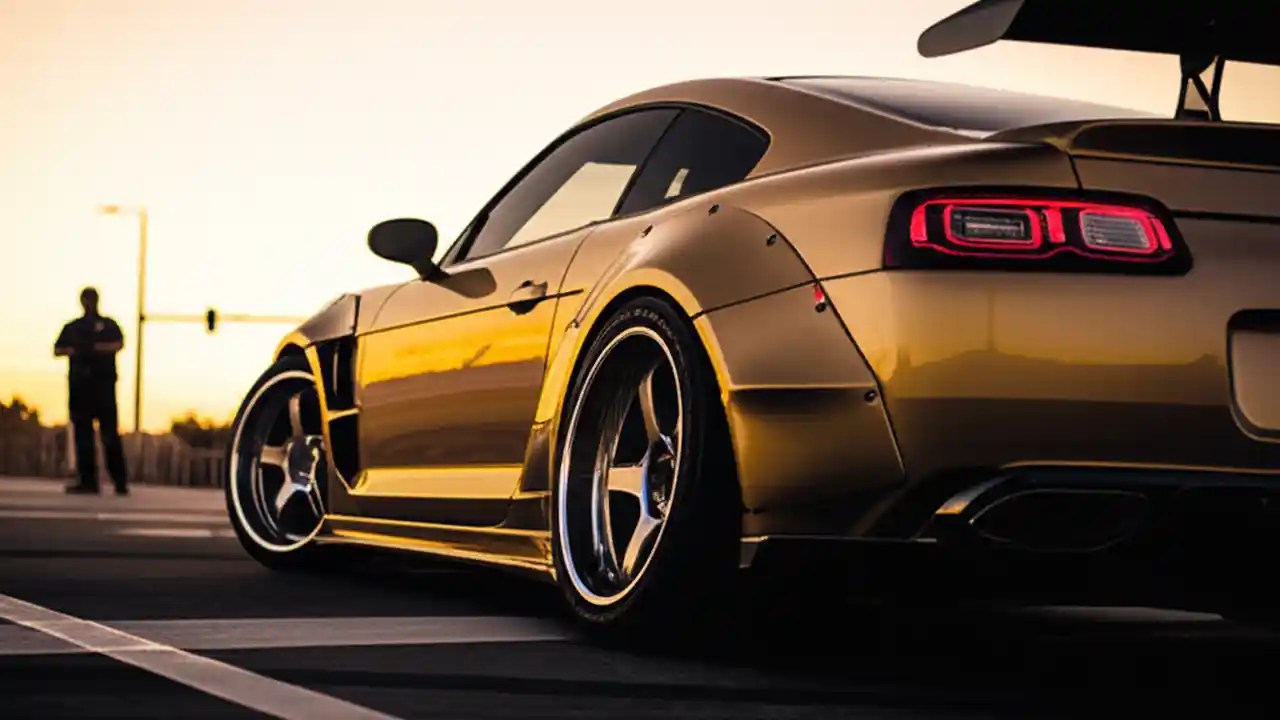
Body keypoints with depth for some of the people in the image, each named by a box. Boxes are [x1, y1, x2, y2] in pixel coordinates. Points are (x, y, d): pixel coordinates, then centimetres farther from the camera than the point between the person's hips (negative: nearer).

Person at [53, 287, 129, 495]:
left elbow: (118, 344, -5)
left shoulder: (108, 325, 12)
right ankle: (88, 480, 2)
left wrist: (95, 348, -20)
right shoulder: (72, 327, 20)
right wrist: (71, 351, -11)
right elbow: (57, 349, 11)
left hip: (103, 382, -3)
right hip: (79, 382, 3)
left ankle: (120, 481, -9)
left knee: (109, 431, -8)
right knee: (83, 431, 0)